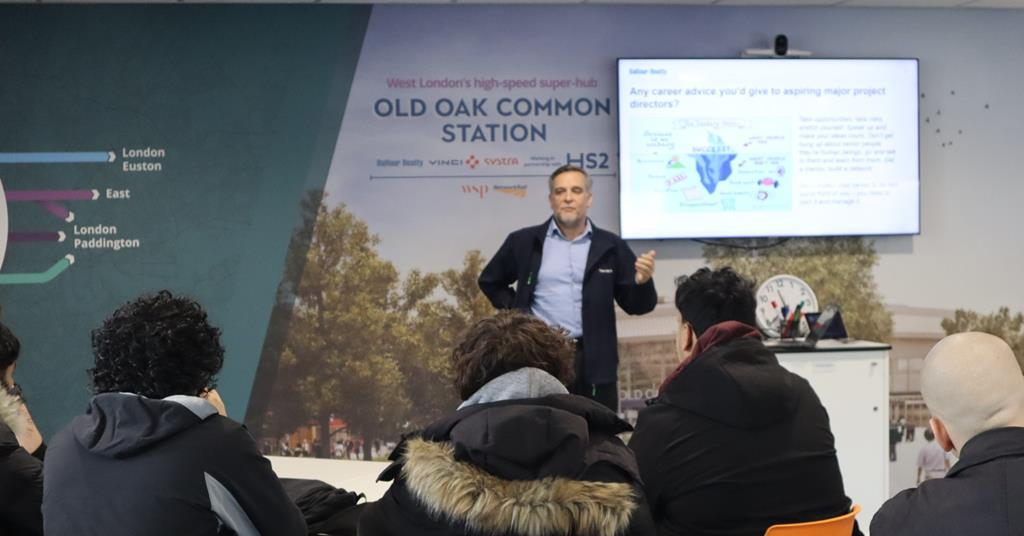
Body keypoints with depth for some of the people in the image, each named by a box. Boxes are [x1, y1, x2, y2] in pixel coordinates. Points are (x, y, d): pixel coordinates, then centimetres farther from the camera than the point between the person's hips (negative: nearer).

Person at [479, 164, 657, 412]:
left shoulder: (610, 247, 6)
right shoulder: (524, 242, 6)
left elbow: (635, 305, 7)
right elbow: (489, 281, 19)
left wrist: (642, 281, -14)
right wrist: (515, 312, 6)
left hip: (594, 362, 1)